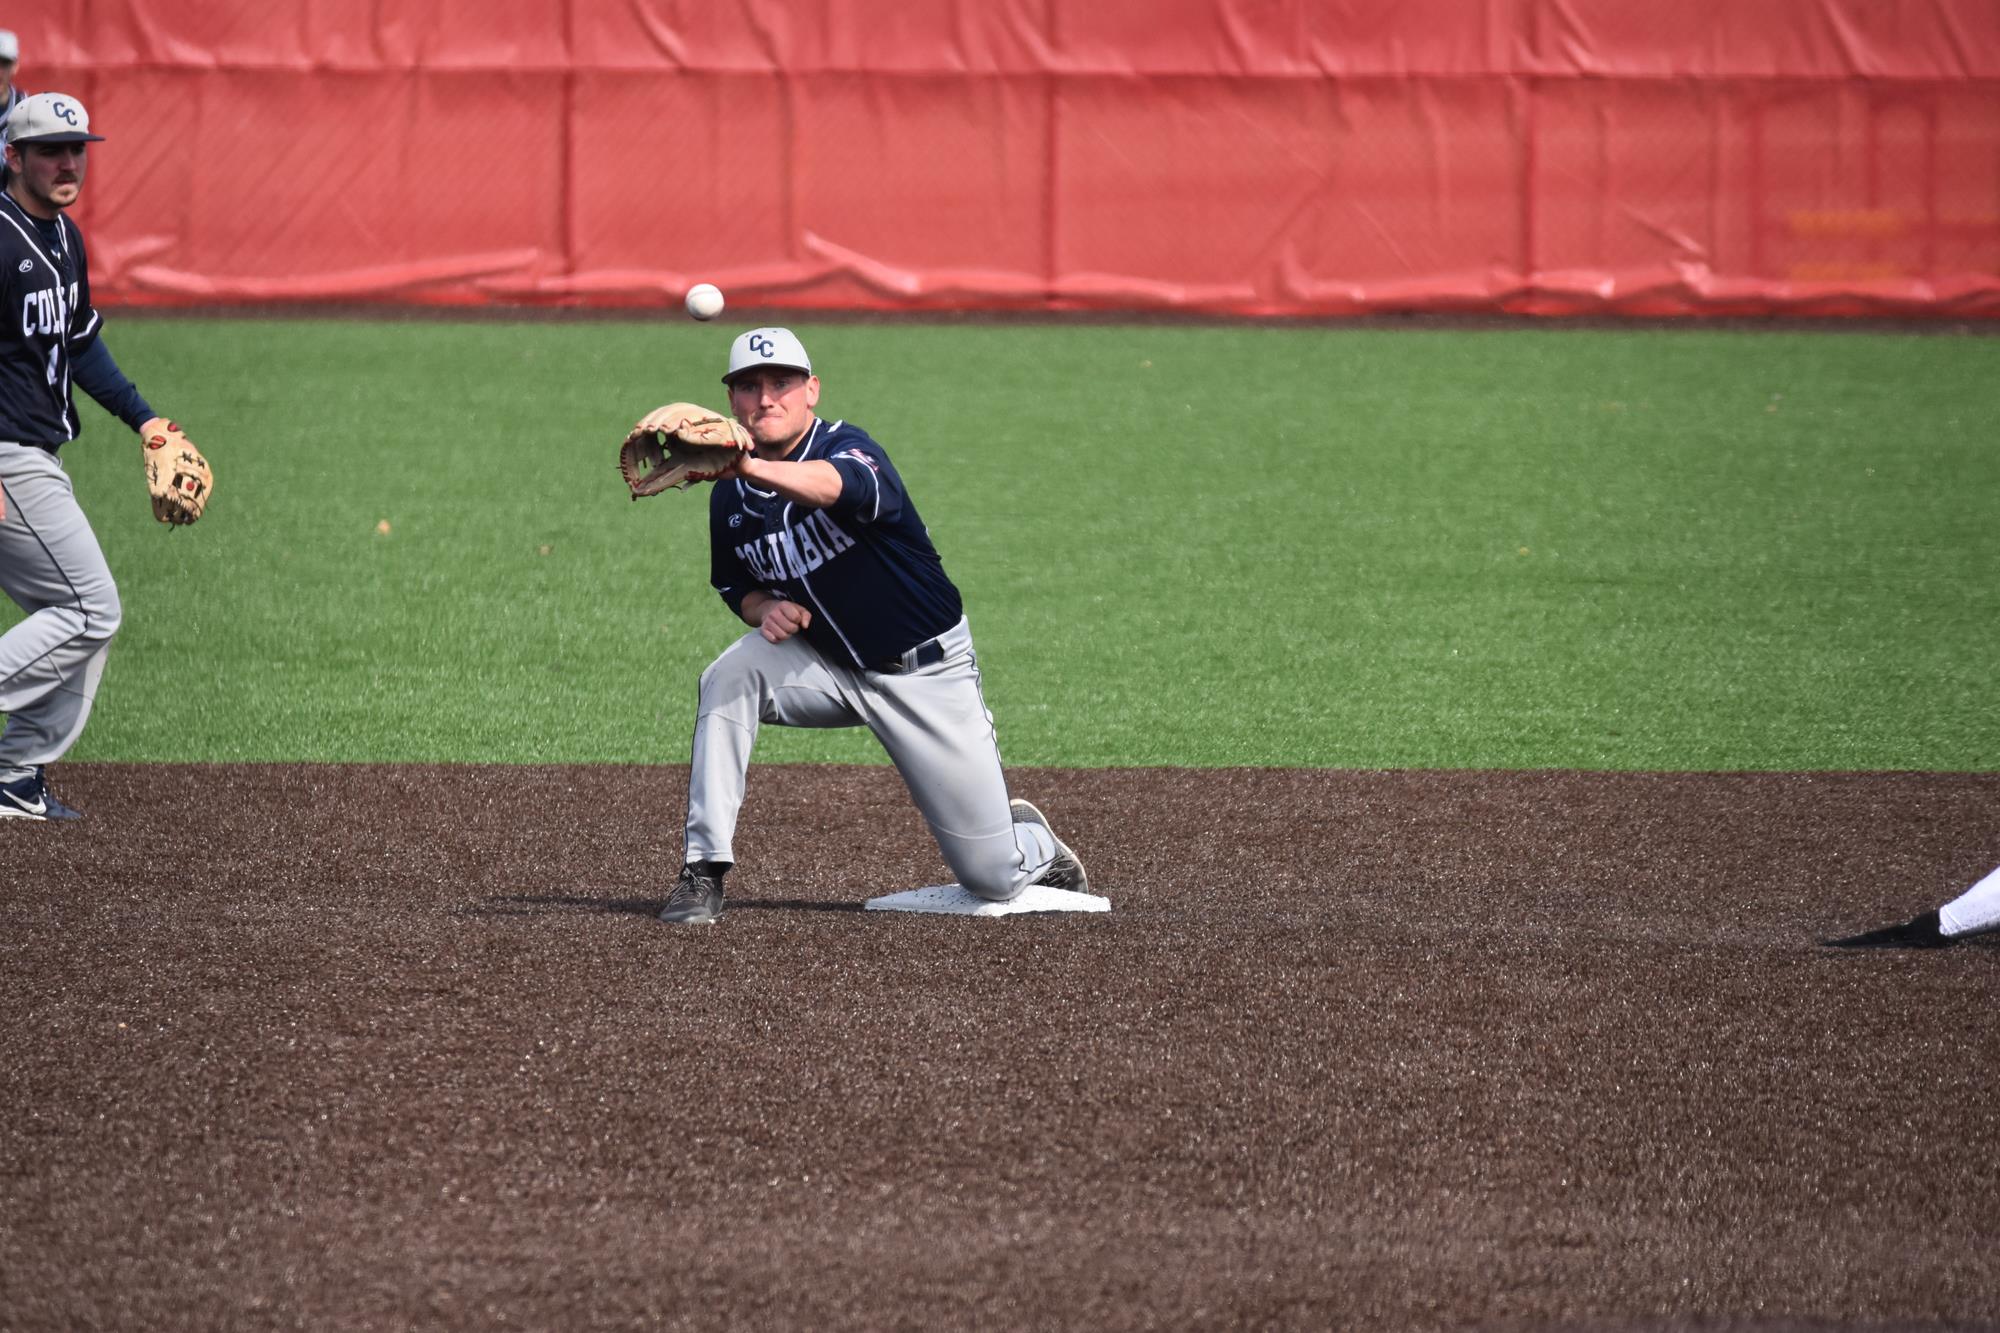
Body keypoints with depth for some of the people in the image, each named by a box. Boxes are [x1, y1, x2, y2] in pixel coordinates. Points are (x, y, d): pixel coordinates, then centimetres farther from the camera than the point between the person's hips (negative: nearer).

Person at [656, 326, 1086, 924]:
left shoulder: (845, 445, -22)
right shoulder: (730, 499, -3)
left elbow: (842, 486, -48)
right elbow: (737, 587, 14)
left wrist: (752, 468, -68)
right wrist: (763, 607, -12)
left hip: (929, 672, -5)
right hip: (832, 667, 5)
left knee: (995, 879, -5)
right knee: (728, 677, -26)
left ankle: (1030, 842, 34)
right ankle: (705, 872, -20)